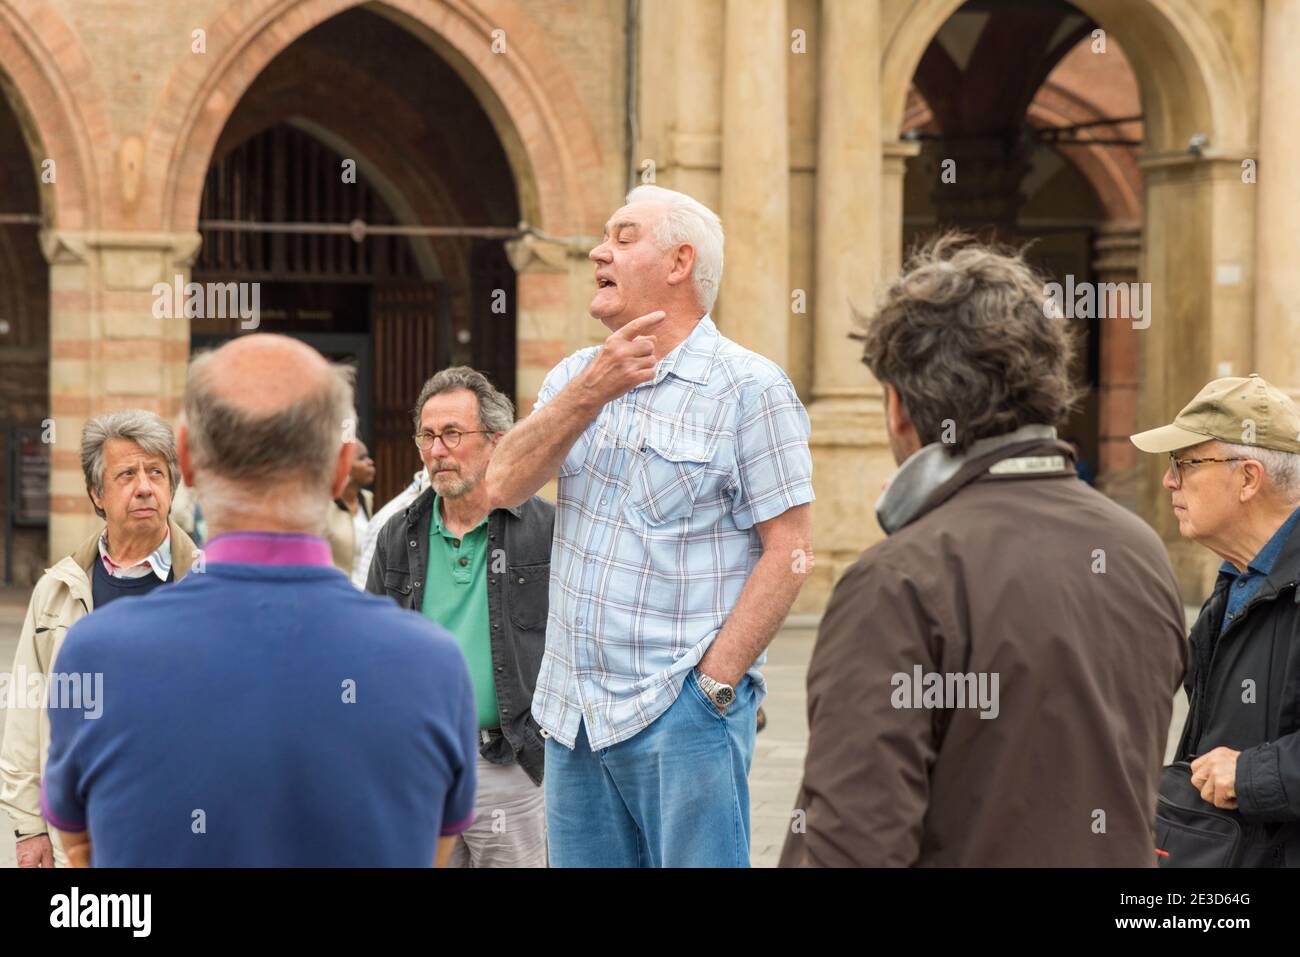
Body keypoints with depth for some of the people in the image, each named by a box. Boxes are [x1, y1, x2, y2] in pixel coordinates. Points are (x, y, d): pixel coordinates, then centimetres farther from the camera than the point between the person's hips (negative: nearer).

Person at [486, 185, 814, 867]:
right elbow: (502, 487, -2)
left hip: (682, 712, -6)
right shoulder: (576, 376, 13)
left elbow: (788, 552, -9)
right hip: (572, 710, 6)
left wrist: (712, 682, -15)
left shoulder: (749, 388, -5)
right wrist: (591, 392, -14)